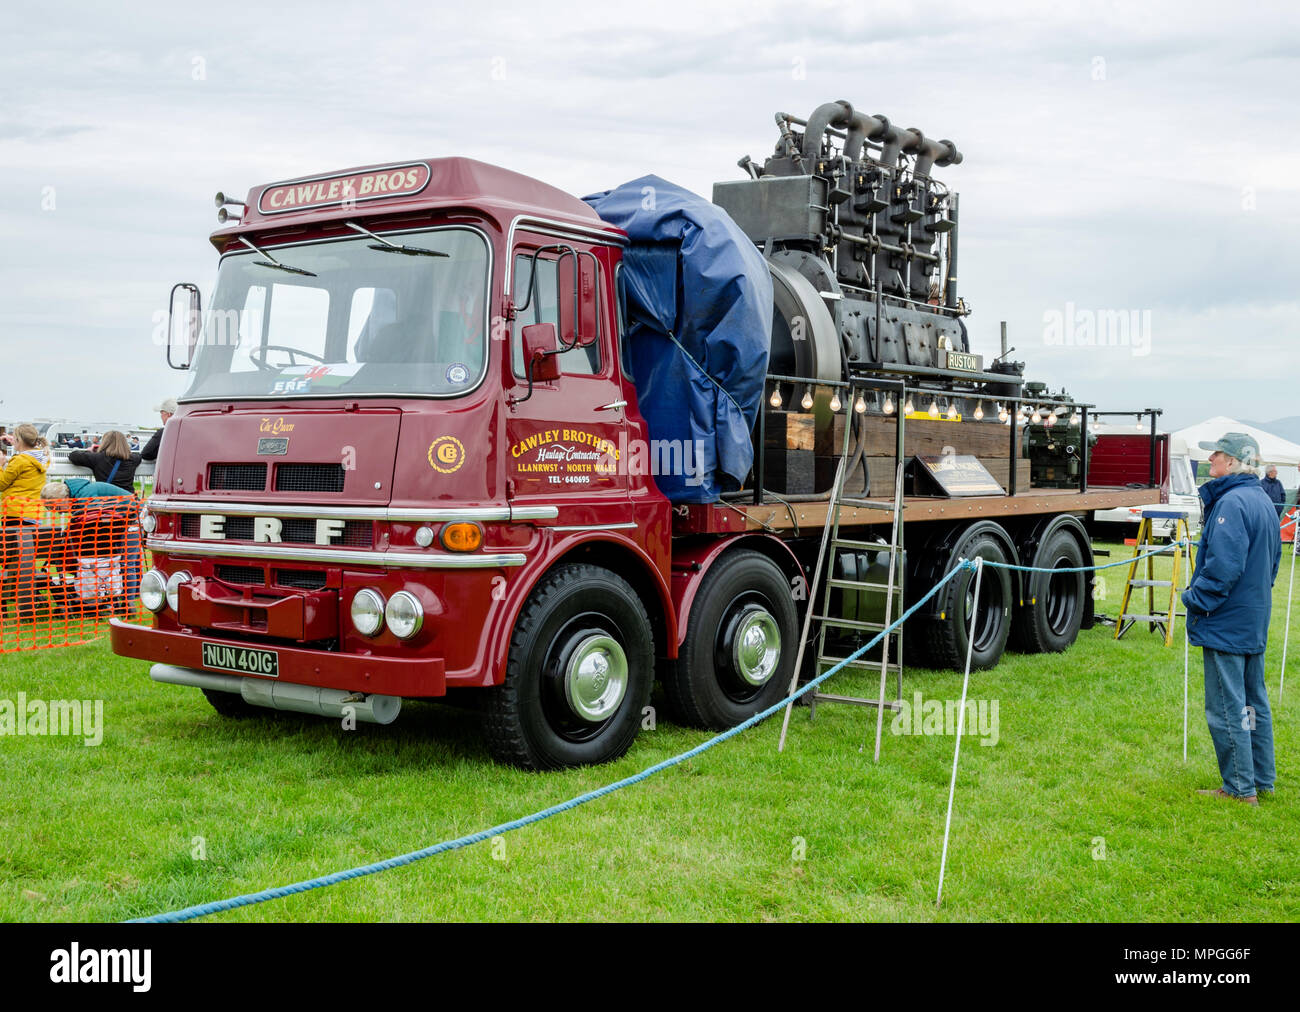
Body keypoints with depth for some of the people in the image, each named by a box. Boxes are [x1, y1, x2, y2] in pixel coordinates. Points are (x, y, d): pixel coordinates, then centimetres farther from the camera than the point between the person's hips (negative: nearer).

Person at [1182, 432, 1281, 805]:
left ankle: (1240, 788, 4)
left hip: (1226, 623, -10)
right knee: (1253, 701, 17)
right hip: (1255, 622, 10)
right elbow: (1271, 561, 19)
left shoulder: (1232, 503, -21)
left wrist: (1196, 599, -15)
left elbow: (1223, 566, -26)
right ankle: (1261, 780, 26)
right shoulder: (1263, 501, 12)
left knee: (1227, 707, -2)